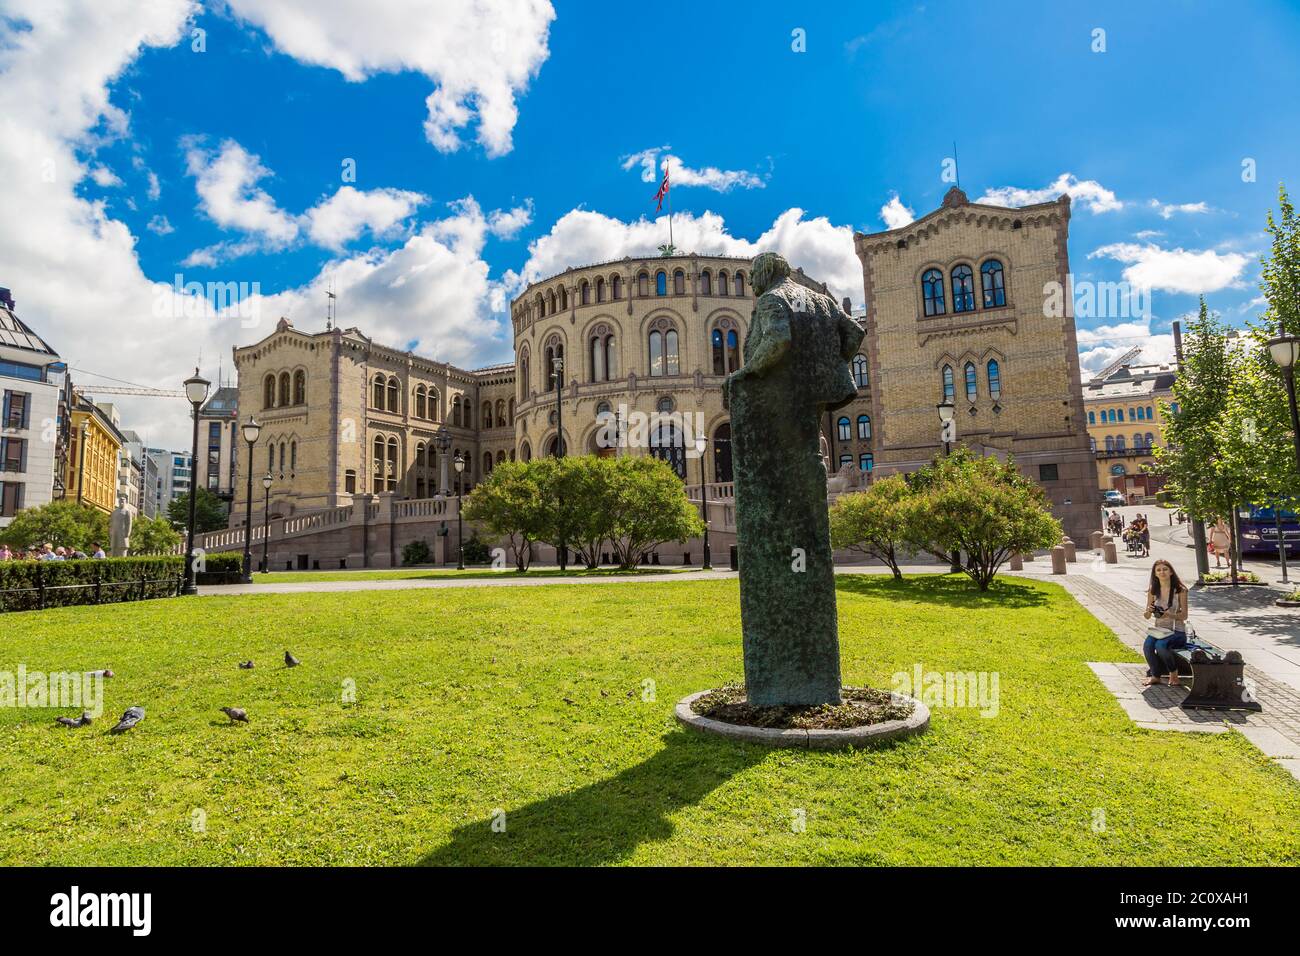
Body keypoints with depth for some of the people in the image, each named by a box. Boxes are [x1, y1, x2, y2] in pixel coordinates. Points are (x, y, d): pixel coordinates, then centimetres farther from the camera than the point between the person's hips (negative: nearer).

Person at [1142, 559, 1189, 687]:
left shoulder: (1180, 590, -5)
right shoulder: (1152, 590, 4)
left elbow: (1184, 615, -6)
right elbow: (1147, 616, 7)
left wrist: (1170, 615, -25)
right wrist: (1149, 611, -17)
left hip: (1177, 631, -3)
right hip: (1159, 629, 3)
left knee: (1161, 645, -33)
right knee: (1147, 645, -28)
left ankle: (1174, 674, -5)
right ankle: (1155, 676, -5)